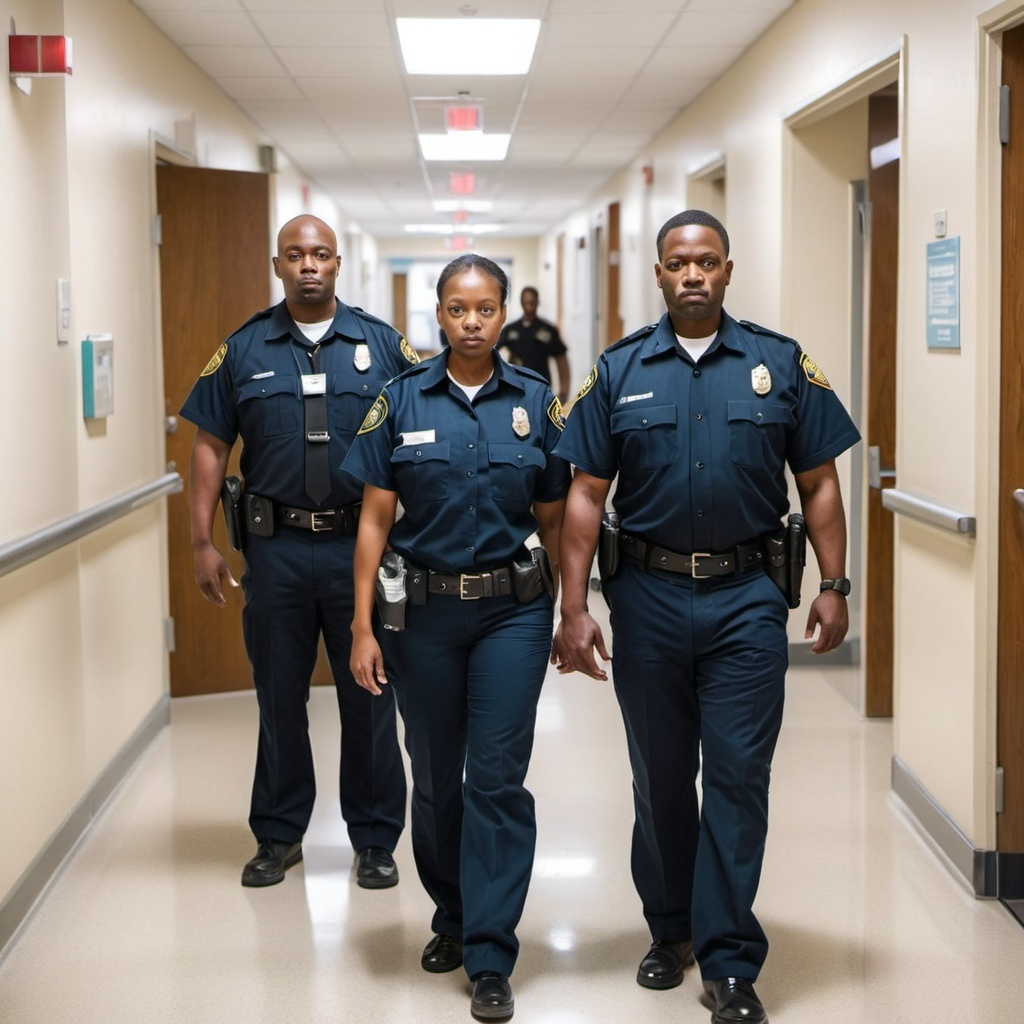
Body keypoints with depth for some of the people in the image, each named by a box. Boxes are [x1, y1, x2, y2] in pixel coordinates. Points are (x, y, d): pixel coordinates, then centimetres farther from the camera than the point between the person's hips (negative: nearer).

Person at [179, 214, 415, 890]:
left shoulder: (383, 345, 3)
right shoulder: (244, 350, 4)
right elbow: (211, 448, 5)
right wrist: (203, 543, -1)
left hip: (362, 547, -1)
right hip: (275, 548, 1)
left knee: (369, 697, 6)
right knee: (280, 698, 11)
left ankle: (375, 839, 19)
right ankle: (279, 835, 25)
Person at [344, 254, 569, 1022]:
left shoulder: (536, 403, 1)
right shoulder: (402, 401, 1)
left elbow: (554, 520, 6)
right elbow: (375, 519, 0)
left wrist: (572, 617, 4)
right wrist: (363, 626, -4)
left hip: (513, 611, -1)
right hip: (424, 611, 1)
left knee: (498, 779, -3)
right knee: (436, 777, 12)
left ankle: (491, 959, 4)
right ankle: (452, 917, 33)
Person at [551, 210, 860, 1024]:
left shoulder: (781, 365, 2)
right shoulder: (620, 371, 3)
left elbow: (818, 483, 4)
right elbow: (587, 496, 2)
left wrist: (834, 585, -4)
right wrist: (574, 608, -3)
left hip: (747, 598, -1)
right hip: (648, 595, 2)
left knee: (738, 776, -1)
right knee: (659, 776, 13)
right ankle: (670, 930, 31)